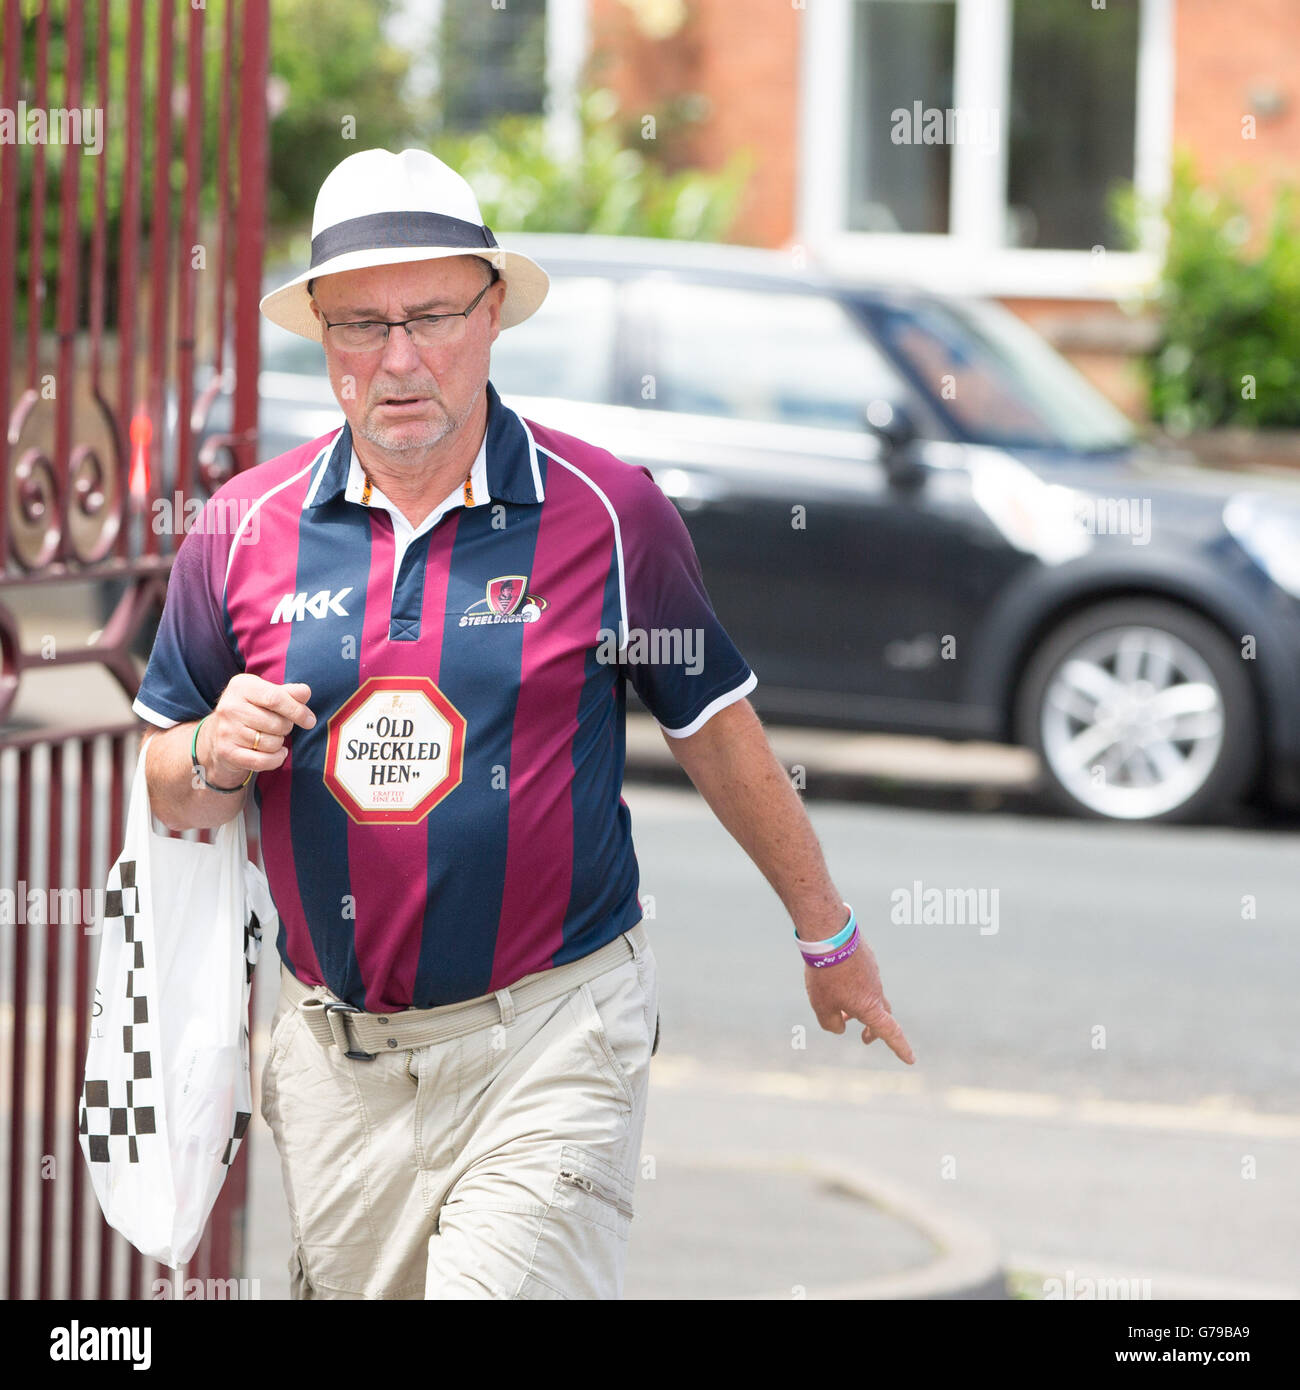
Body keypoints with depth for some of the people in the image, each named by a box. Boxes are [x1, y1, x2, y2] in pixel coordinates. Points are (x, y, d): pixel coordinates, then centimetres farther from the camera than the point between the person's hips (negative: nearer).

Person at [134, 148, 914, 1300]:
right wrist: (214, 757, -12)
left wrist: (830, 935, 15)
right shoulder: (245, 531, 3)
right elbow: (170, 793, 12)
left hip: (551, 1042, -3)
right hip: (338, 1059, 3)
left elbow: (722, 739, 7)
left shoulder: (607, 512, -3)